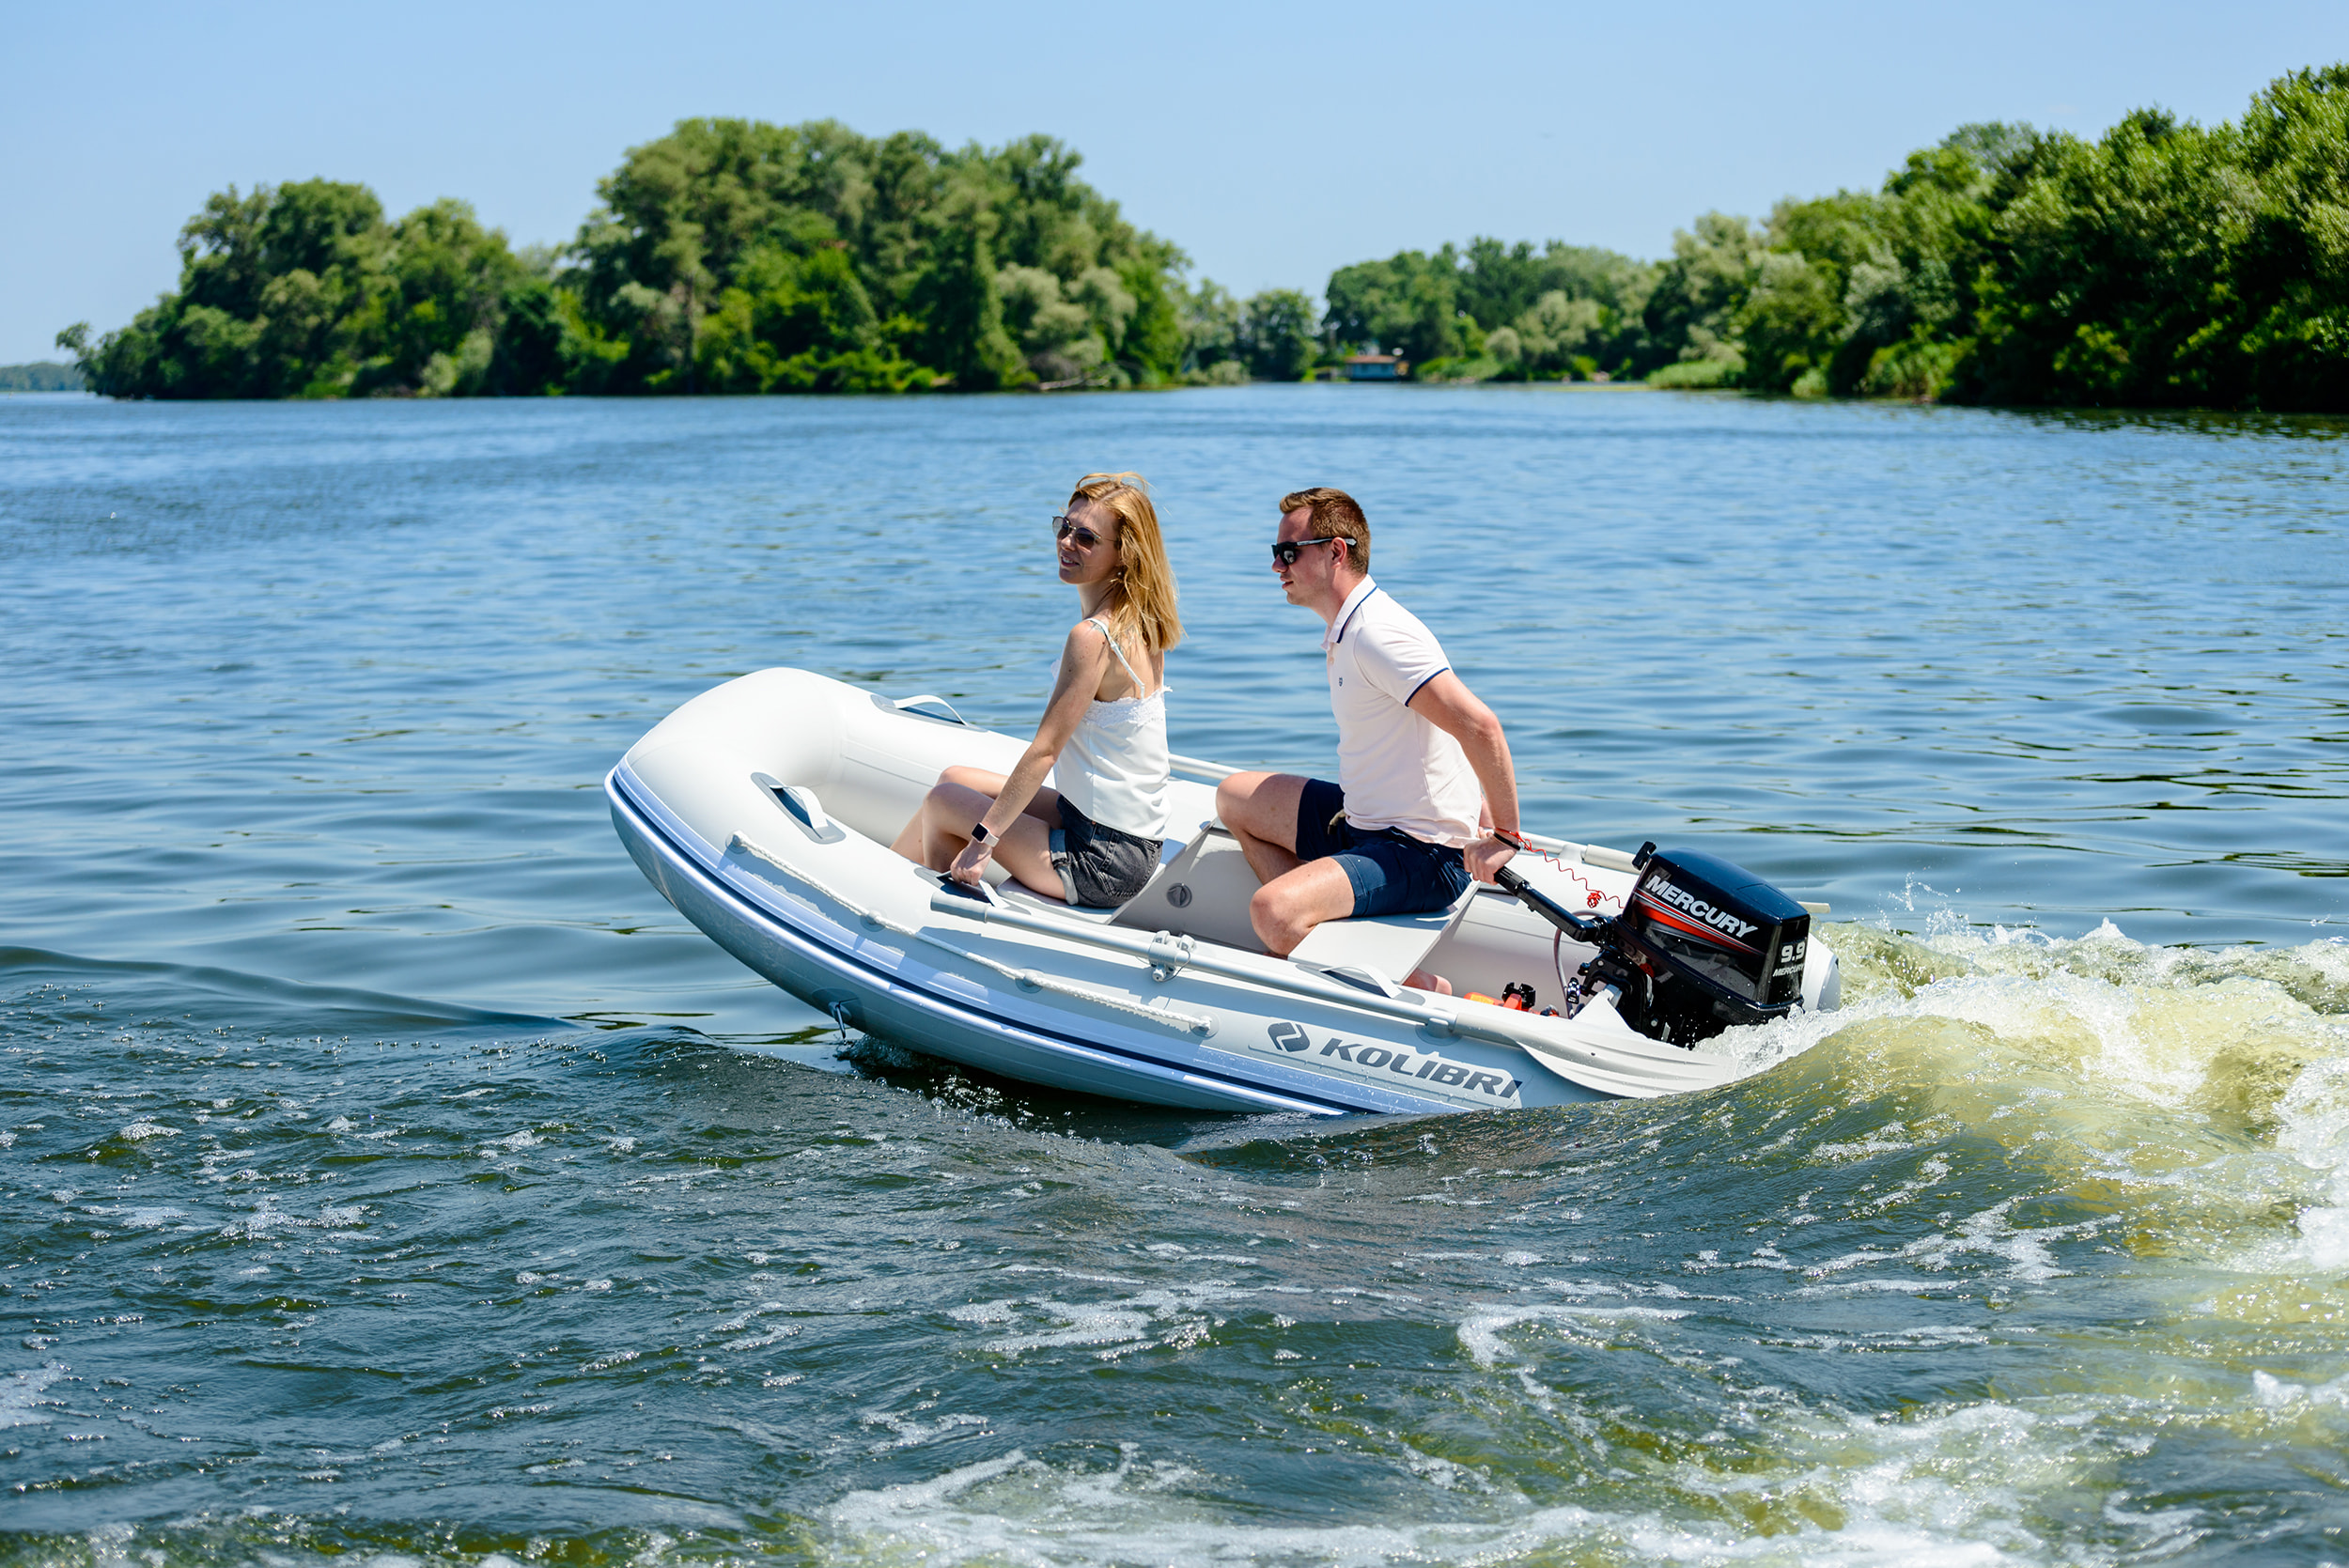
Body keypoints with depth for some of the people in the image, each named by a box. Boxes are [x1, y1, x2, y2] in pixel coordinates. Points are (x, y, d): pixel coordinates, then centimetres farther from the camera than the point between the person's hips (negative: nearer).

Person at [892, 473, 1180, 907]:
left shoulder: (1092, 637, -24)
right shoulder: (1141, 626, 2)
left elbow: (1043, 752, -20)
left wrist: (985, 837, -15)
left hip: (1104, 862, -9)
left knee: (943, 800, 9)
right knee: (955, 778, 21)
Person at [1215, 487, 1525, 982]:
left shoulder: (1376, 635, -22)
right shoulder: (1345, 630, 11)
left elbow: (1480, 726, -30)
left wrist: (1505, 835, -22)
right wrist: (1479, 812, 17)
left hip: (1423, 853, -11)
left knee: (1273, 913, -30)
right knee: (1235, 796, 19)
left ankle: (1424, 989, -10)